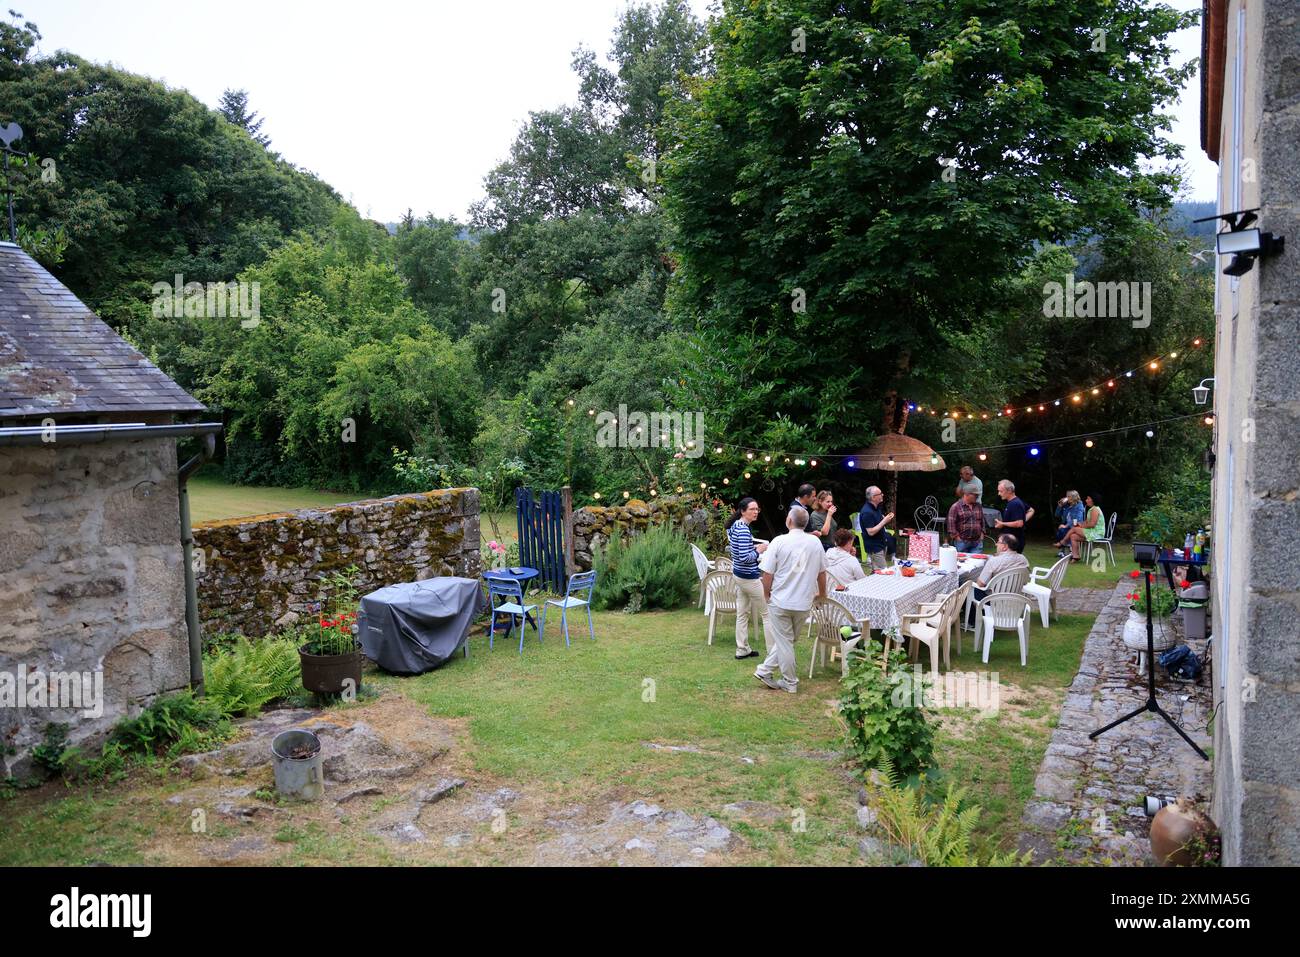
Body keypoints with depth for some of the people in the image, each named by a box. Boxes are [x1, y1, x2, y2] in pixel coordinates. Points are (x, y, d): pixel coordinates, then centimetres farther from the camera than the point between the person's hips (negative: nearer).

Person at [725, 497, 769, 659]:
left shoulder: (735, 526, 8)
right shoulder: (743, 530, -24)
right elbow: (745, 558, -28)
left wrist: (753, 547, 10)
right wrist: (759, 550, -14)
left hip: (738, 574, 10)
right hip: (749, 577, -10)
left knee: (742, 614, 15)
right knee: (767, 613, 1)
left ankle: (742, 649, 23)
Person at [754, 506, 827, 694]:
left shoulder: (779, 541, -13)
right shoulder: (815, 542, 0)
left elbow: (768, 574, -11)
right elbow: (822, 572, 10)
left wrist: (767, 594, 5)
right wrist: (822, 592, 27)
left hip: (780, 601, -3)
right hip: (804, 603, 3)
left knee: (784, 642, 8)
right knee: (787, 640, 18)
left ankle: (790, 682, 17)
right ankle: (766, 670, 21)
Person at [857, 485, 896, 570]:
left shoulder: (877, 507, 7)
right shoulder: (867, 512, -22)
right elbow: (871, 532, -24)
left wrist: (887, 518, 1)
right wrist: (884, 521, -23)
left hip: (882, 544, 9)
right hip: (874, 548, -9)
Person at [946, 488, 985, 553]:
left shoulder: (978, 506, 12)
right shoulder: (955, 507, -6)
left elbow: (982, 521, 21)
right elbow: (951, 524, -10)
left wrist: (982, 534, 11)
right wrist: (957, 537, -12)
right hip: (962, 542, -4)